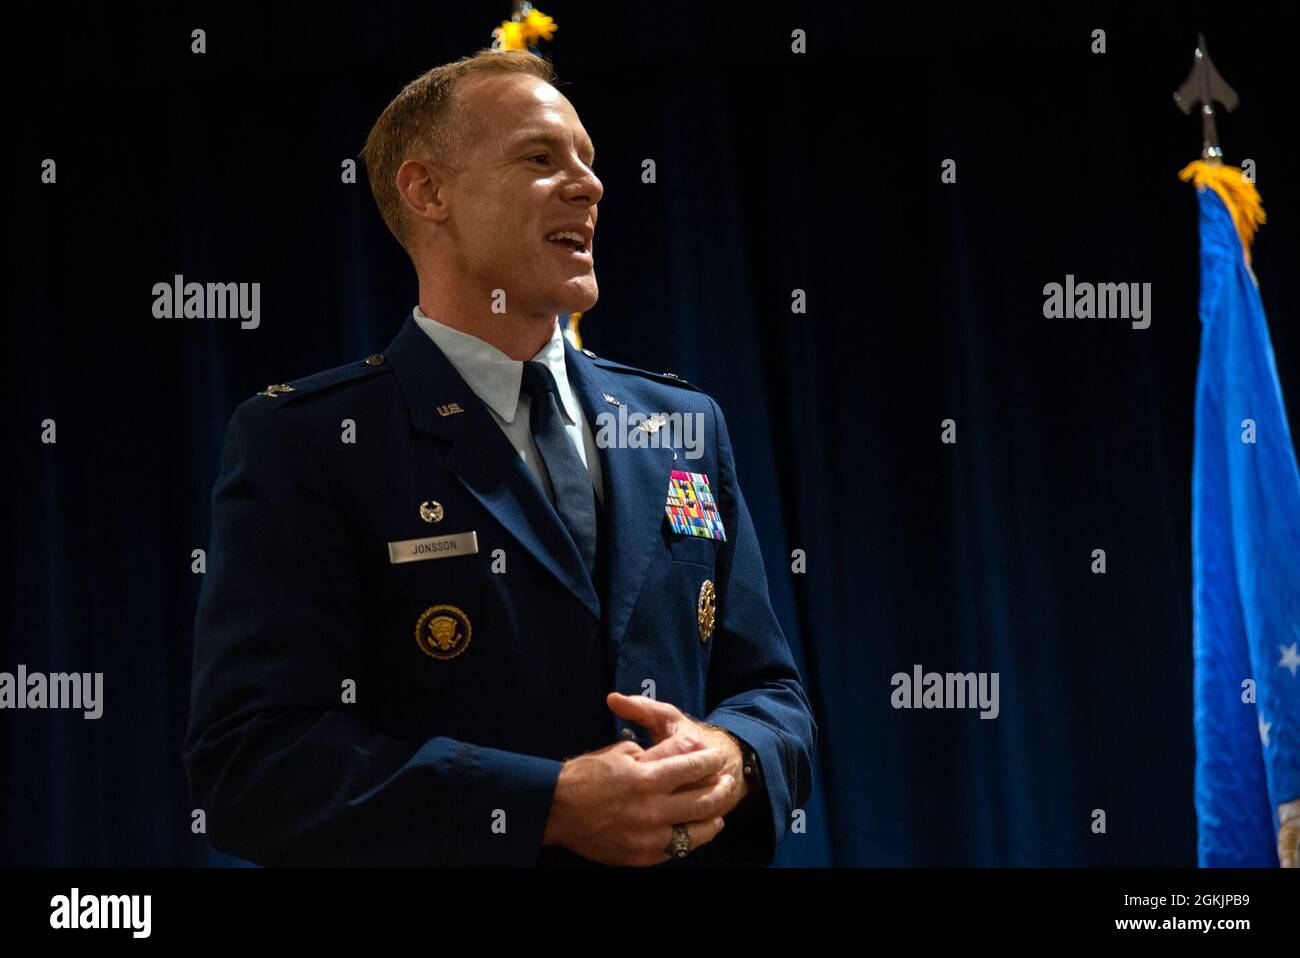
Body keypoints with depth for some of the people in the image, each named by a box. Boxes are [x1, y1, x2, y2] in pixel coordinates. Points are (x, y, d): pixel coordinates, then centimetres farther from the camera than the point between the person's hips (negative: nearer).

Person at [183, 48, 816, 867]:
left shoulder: (687, 425, 5)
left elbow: (772, 695, 8)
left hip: (687, 849, 5)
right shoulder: (304, 442, -10)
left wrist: (728, 761, -15)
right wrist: (549, 808, -26)